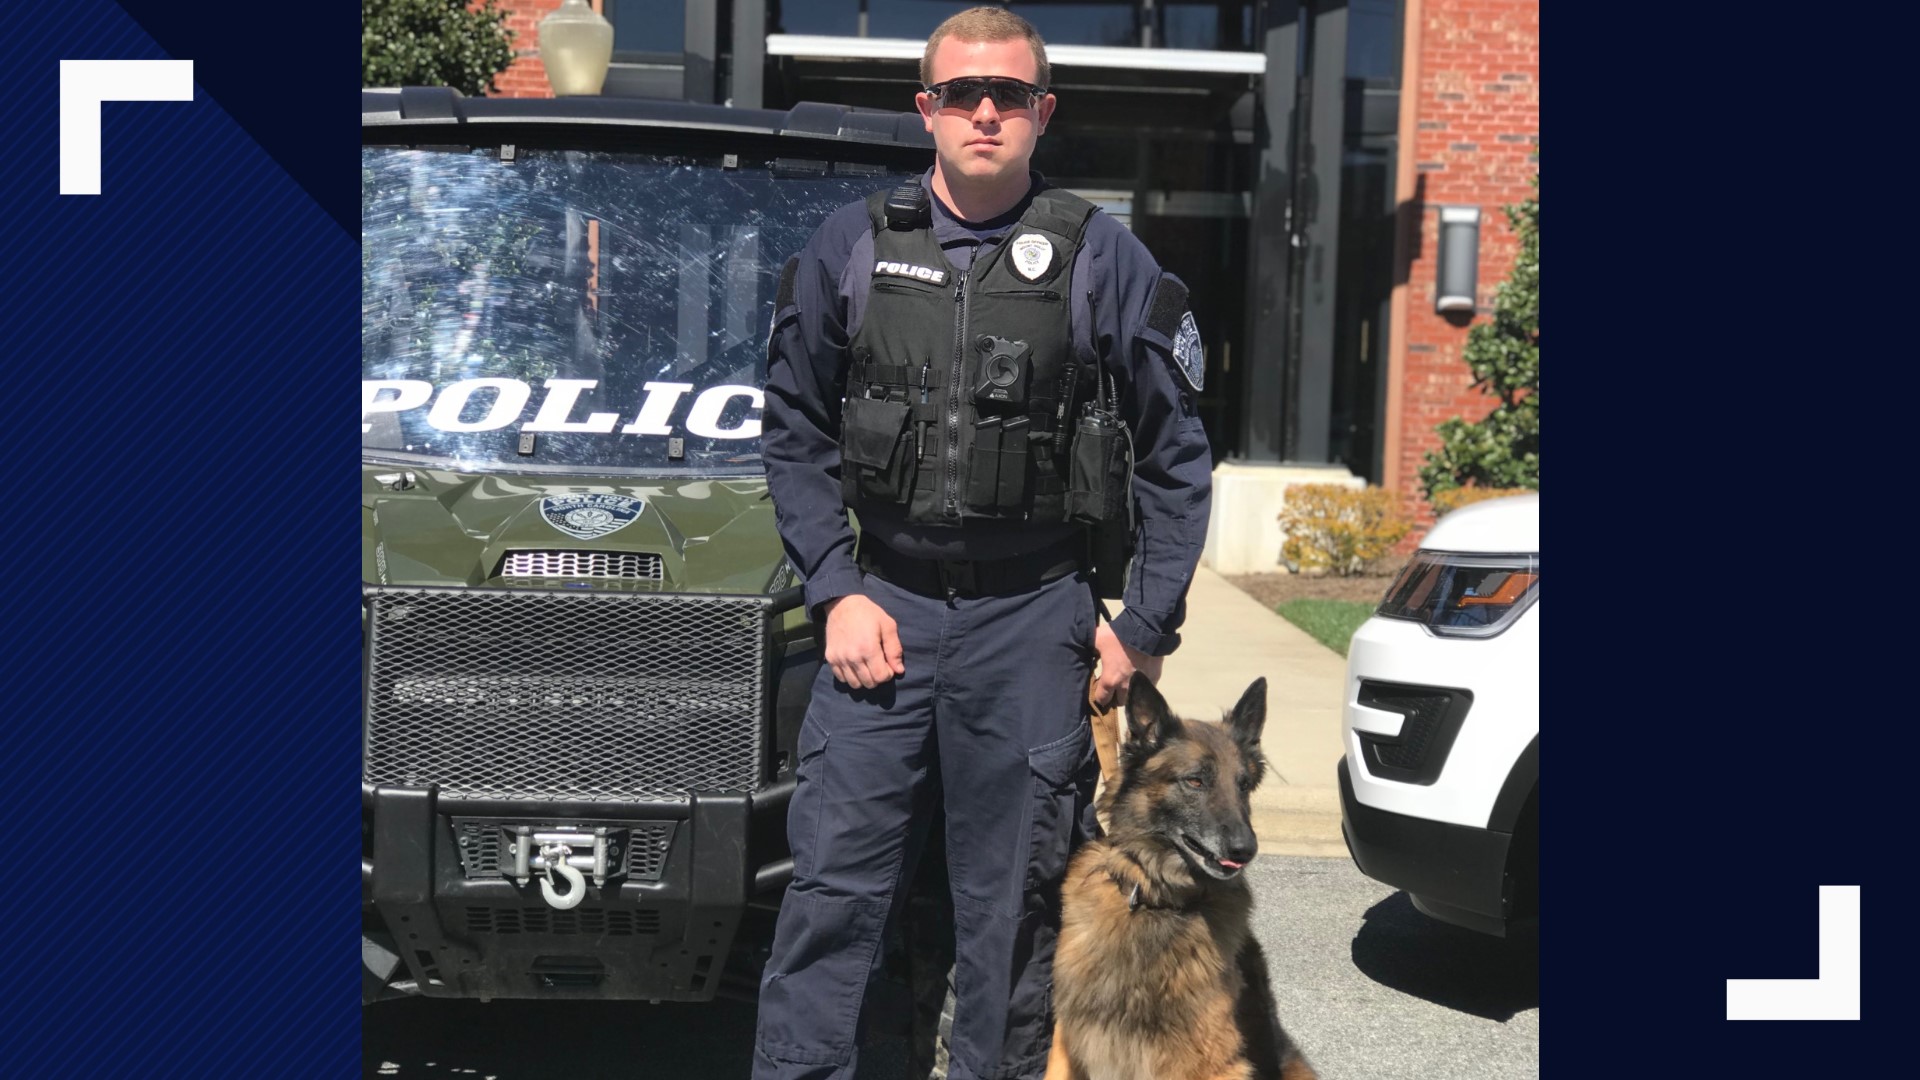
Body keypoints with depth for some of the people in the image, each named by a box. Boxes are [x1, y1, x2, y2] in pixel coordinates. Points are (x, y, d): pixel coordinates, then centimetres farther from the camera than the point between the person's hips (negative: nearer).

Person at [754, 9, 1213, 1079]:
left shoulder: (1102, 257, 1)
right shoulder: (850, 247, 4)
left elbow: (1178, 456, 6)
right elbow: (797, 435, 9)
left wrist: (1146, 625, 2)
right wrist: (838, 590, -1)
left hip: (1033, 619, -1)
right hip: (883, 607, 1)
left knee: (1016, 907, 8)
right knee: (832, 884, 1)